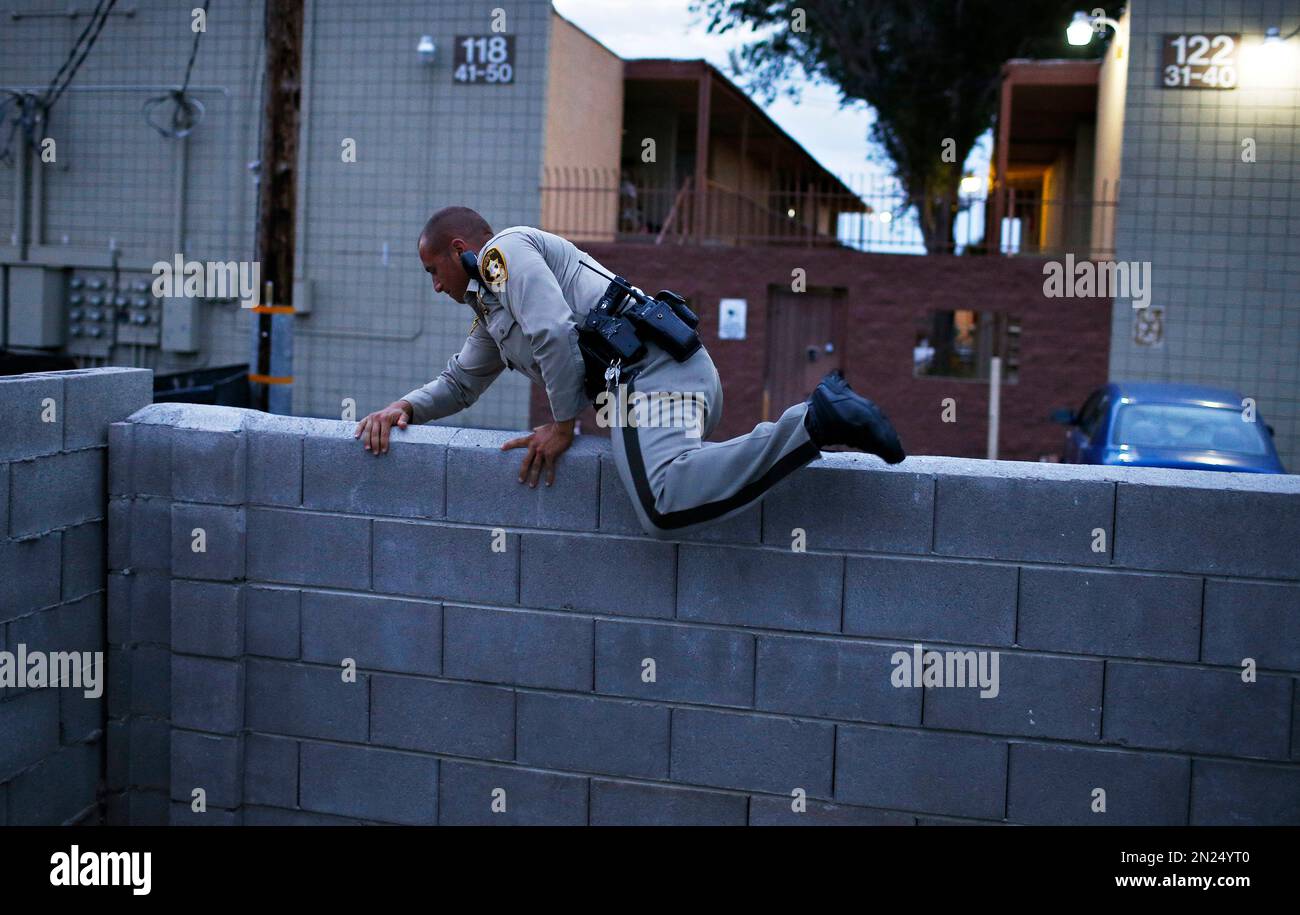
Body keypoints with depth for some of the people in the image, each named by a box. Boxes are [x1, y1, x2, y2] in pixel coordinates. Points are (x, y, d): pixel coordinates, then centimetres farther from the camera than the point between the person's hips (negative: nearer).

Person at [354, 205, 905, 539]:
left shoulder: (504, 250, 6)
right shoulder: (490, 310, 37)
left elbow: (554, 333, -9)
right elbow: (459, 383, 40)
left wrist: (562, 425, -2)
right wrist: (405, 408, 21)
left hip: (648, 370, -11)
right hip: (685, 375, 11)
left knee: (667, 510, -31)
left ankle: (814, 422, -26)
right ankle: (818, 414, 5)